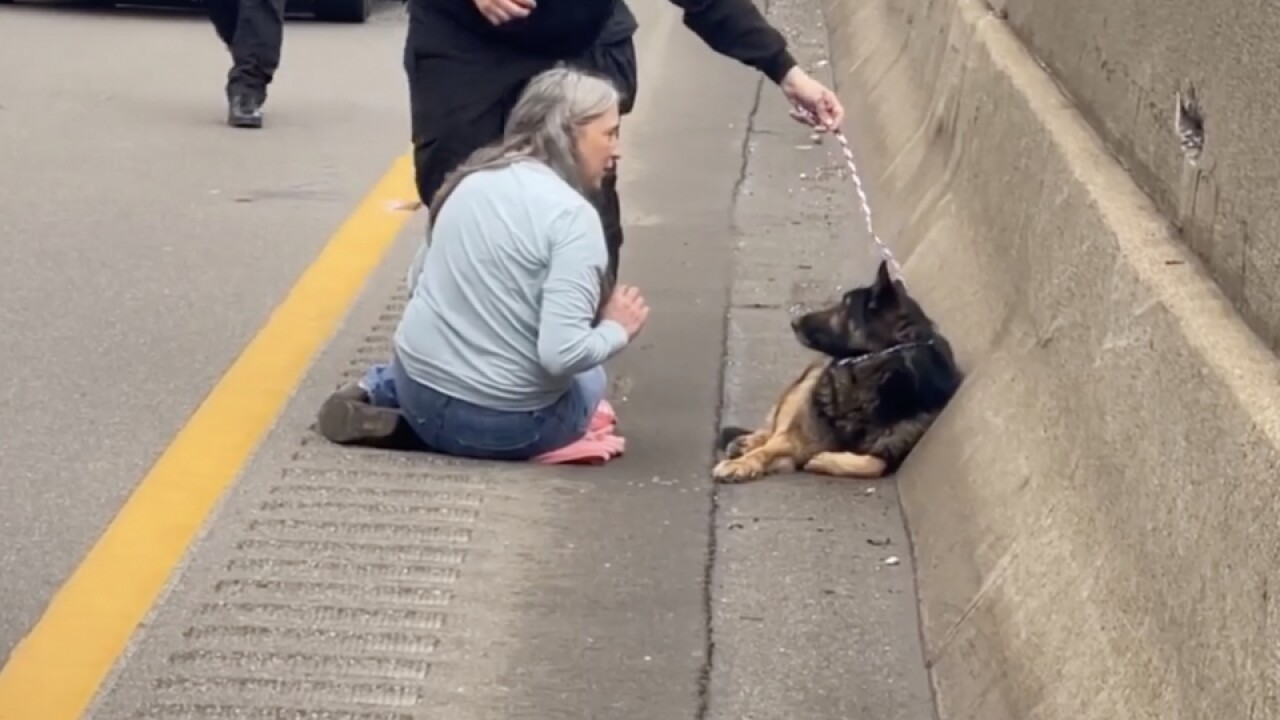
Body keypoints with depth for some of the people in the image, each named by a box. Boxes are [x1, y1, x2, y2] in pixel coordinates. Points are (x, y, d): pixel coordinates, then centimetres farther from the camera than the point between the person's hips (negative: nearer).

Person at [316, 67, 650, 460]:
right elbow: (562, 354, -25)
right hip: (504, 426, -6)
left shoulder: (478, 176, 4)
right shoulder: (572, 215, -18)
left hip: (419, 391, 6)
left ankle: (378, 390, 14)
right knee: (589, 380, 26)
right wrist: (617, 329, -6)